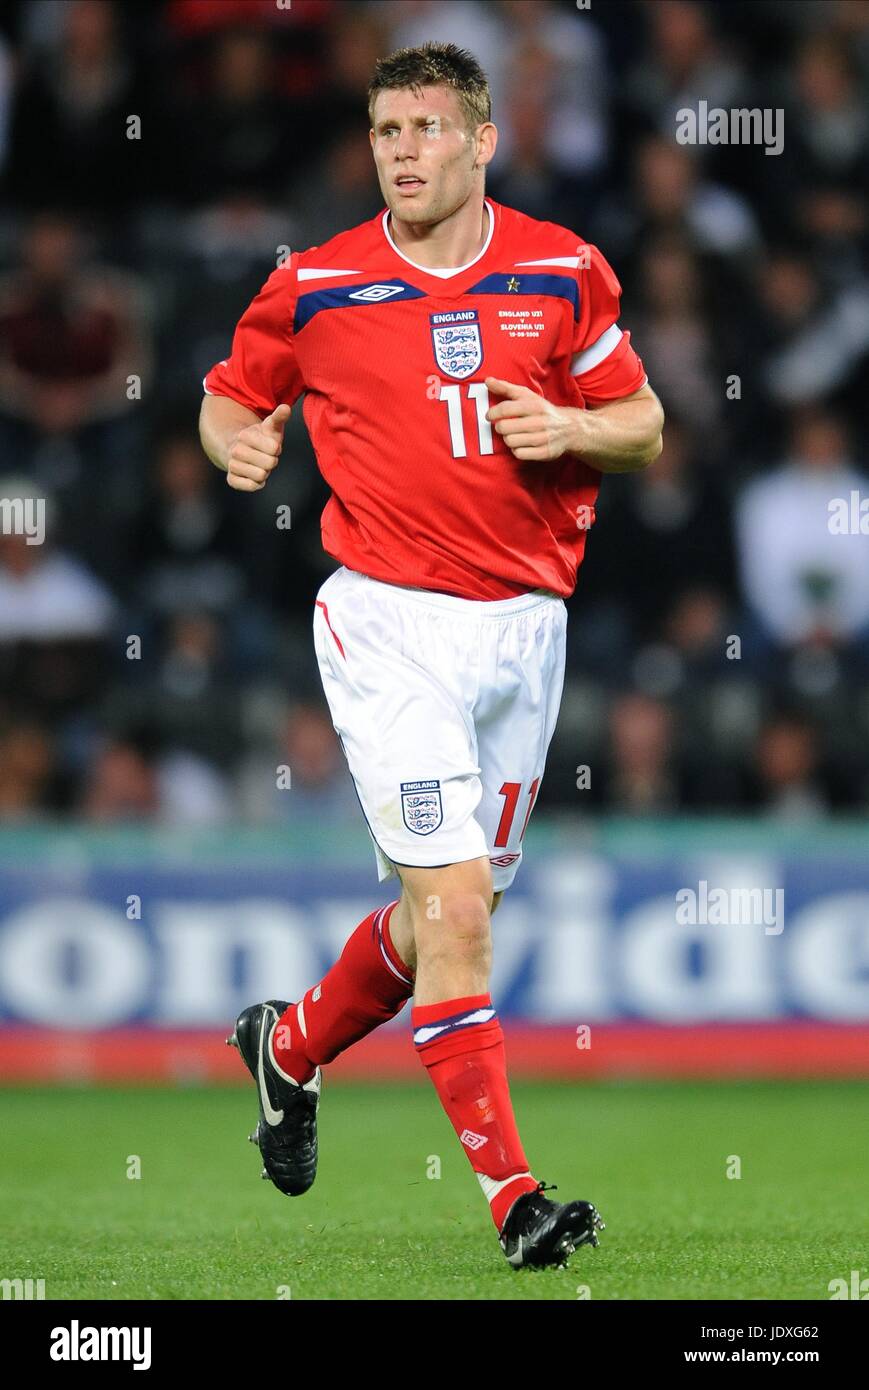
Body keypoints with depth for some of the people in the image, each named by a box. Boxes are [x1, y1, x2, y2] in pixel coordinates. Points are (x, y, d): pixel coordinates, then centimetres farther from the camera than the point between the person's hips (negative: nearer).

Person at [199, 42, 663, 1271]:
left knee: (454, 908, 14)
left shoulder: (563, 272, 4)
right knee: (453, 904, -15)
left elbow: (644, 428, 9)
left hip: (525, 625, 4)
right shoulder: (314, 287, -1)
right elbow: (231, 393, 13)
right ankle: (511, 1193, -13)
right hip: (391, 623, -4)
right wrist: (236, 438, -9)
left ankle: (292, 1045, 43)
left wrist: (570, 429, -11)